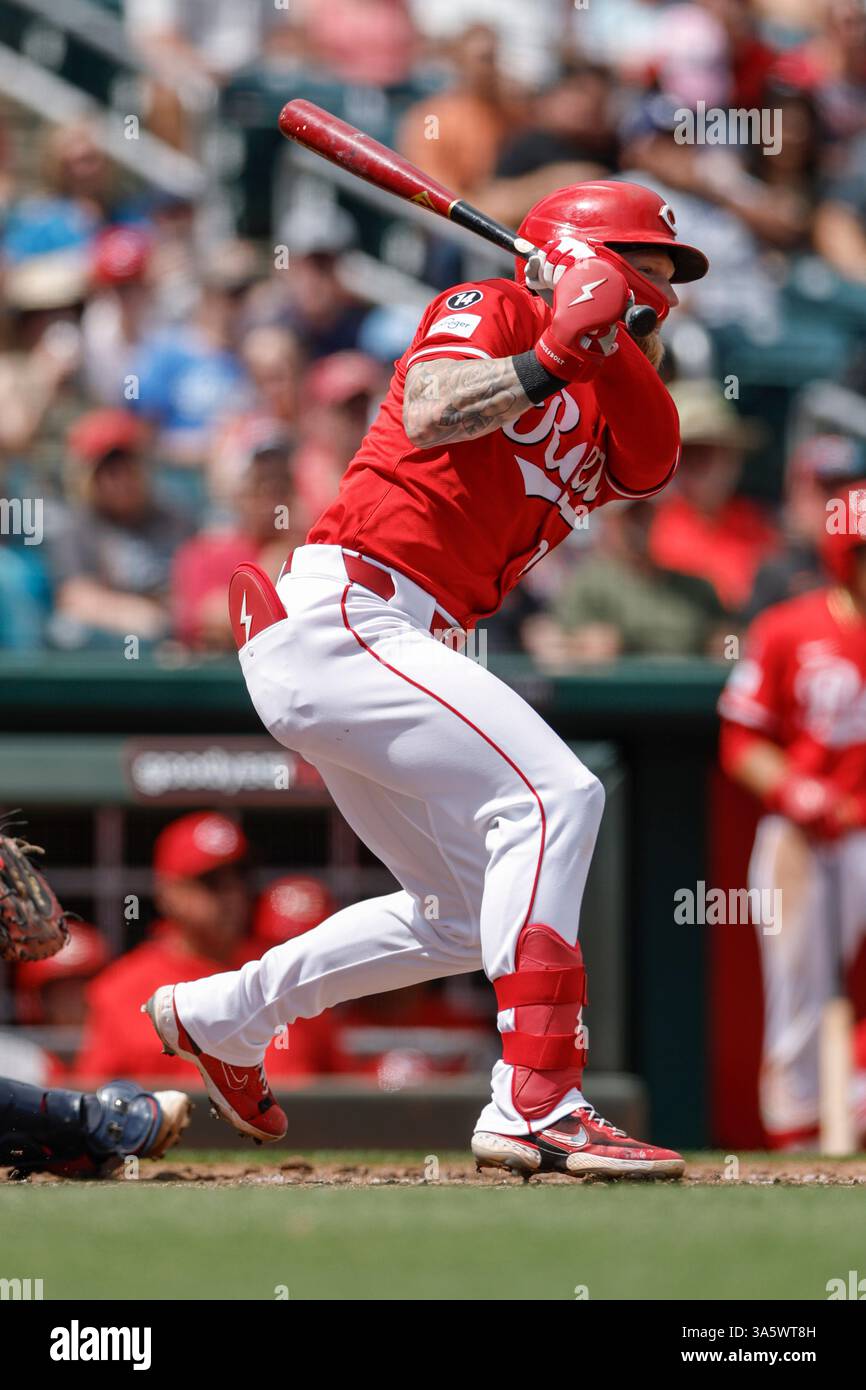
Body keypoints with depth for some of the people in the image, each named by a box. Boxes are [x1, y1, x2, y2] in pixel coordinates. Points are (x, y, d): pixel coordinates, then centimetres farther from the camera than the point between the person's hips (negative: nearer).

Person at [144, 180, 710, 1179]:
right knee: (553, 795, -23)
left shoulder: (598, 396, 21)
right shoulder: (488, 312, -1)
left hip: (393, 651, 10)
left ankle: (216, 1017, 32)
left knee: (469, 914, 18)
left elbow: (653, 465, 0)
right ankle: (535, 1108, -31)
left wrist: (613, 343, -9)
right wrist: (551, 360, -29)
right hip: (339, 617, -10)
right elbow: (429, 413, -20)